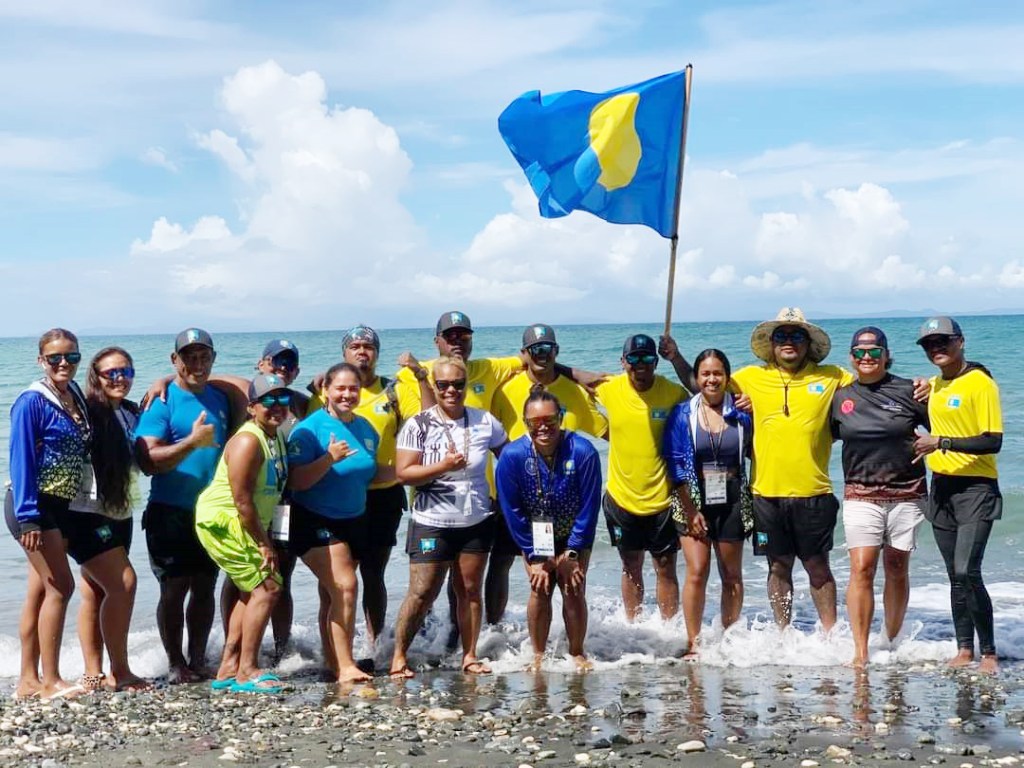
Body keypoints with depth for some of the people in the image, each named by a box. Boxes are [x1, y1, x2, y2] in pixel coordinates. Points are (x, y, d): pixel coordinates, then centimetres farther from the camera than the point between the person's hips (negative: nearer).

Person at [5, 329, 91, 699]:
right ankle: (50, 681, -2)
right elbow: (21, 460, -17)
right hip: (33, 505, -8)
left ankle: (28, 681, 16)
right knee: (60, 586, -9)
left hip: (58, 506, 8)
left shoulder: (75, 396, 8)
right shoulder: (32, 401, -13)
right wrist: (27, 516, -21)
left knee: (40, 590, 10)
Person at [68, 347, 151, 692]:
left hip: (119, 515, 7)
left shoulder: (132, 413, 10)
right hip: (87, 515, -7)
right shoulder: (86, 413, -11)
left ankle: (94, 675, 12)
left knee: (96, 593, 10)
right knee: (123, 583, -14)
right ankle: (119, 672, -7)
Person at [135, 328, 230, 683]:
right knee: (174, 588, 0)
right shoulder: (162, 402, -9)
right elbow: (148, 461, -18)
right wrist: (192, 442, -28)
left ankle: (198, 660, 19)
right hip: (171, 514, -5)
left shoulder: (220, 398, 10)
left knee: (204, 587, 10)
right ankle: (175, 665, 10)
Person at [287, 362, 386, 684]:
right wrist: (329, 458, -29)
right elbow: (296, 481, -18)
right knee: (345, 586, -19)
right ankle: (345, 667, -17)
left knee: (333, 594, 14)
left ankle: (332, 662, 22)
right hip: (316, 522, -7)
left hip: (354, 521, 7)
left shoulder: (365, 428, 8)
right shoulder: (310, 428, -12)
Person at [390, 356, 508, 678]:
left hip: (477, 521, 3)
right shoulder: (418, 425, -6)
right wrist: (443, 466, -22)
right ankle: (399, 655, 5)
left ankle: (470, 655, 17)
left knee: (470, 591, 7)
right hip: (432, 523, -3)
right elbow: (403, 473, -11)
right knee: (422, 593, -6)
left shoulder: (484, 422, 3)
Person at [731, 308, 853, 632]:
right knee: (779, 567, 12)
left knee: (817, 566, 7)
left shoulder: (831, 377, 3)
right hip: (767, 492, 1)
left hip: (813, 493, -1)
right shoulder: (751, 378, 5)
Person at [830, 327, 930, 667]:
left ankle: (892, 643, 22)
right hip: (860, 495, 0)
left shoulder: (908, 391, 1)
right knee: (862, 569, -11)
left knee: (897, 570, 7)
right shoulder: (840, 396, 6)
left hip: (906, 494, 0)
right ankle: (860, 652, -10)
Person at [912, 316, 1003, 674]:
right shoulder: (933, 384, 12)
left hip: (976, 487, -7)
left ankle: (989, 653, -6)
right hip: (941, 485, 7)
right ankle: (964, 650, 16)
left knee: (967, 572, -16)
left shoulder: (980, 382, -11)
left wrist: (941, 442, -20)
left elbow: (993, 441, -17)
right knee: (955, 576, 9)